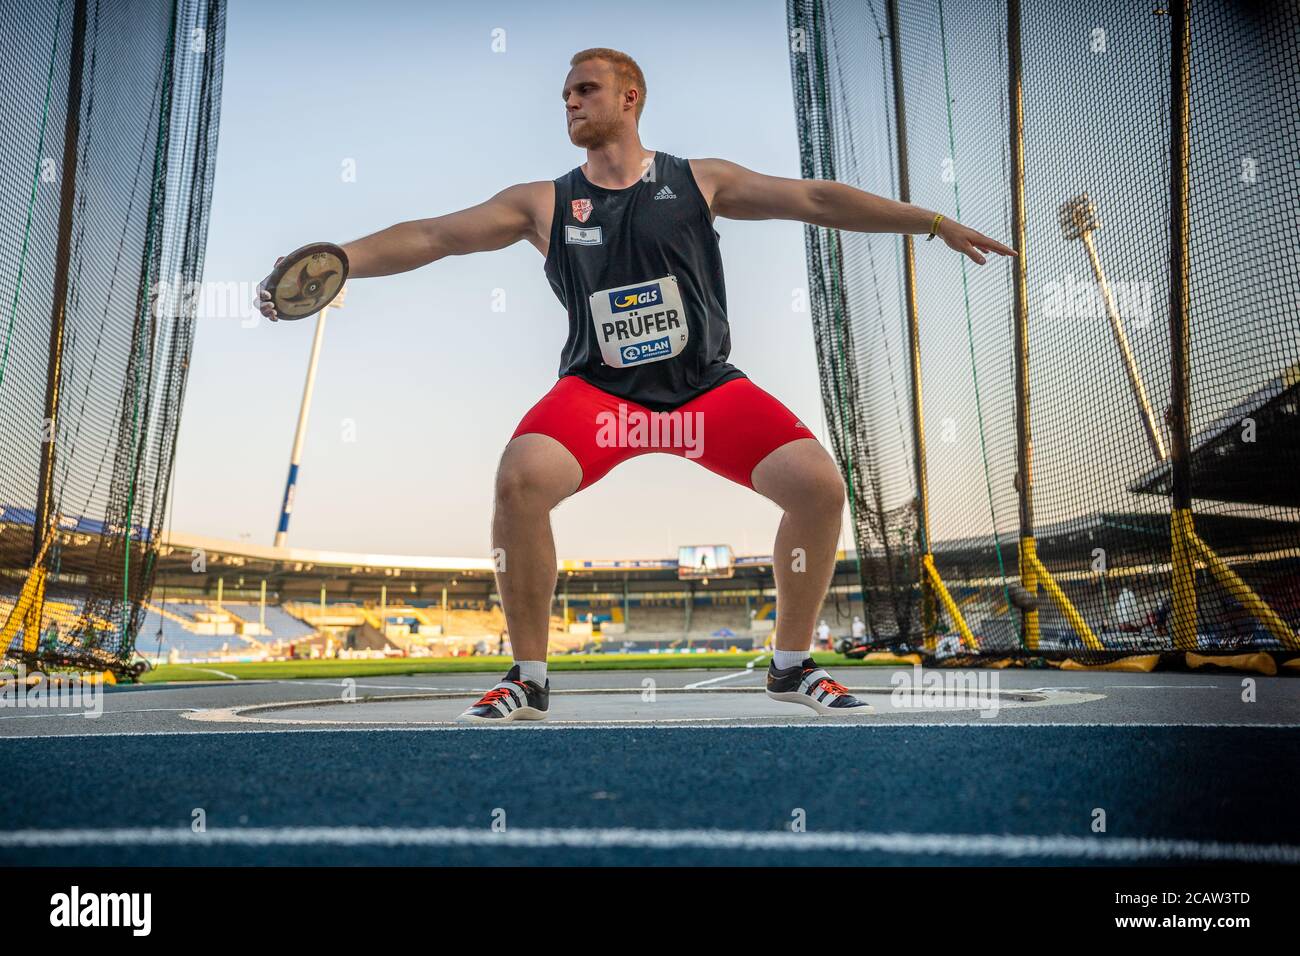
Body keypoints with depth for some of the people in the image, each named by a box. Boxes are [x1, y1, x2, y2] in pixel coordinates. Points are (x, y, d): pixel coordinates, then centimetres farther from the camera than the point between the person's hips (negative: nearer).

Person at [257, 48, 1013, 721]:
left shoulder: (699, 181, 5)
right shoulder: (542, 204, 6)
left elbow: (815, 199, 3)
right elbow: (429, 237, 2)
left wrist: (934, 222, 1)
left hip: (707, 384, 1)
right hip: (599, 388, 0)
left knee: (820, 485, -17)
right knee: (519, 480, -28)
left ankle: (792, 665, 8)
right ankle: (530, 679, -6)